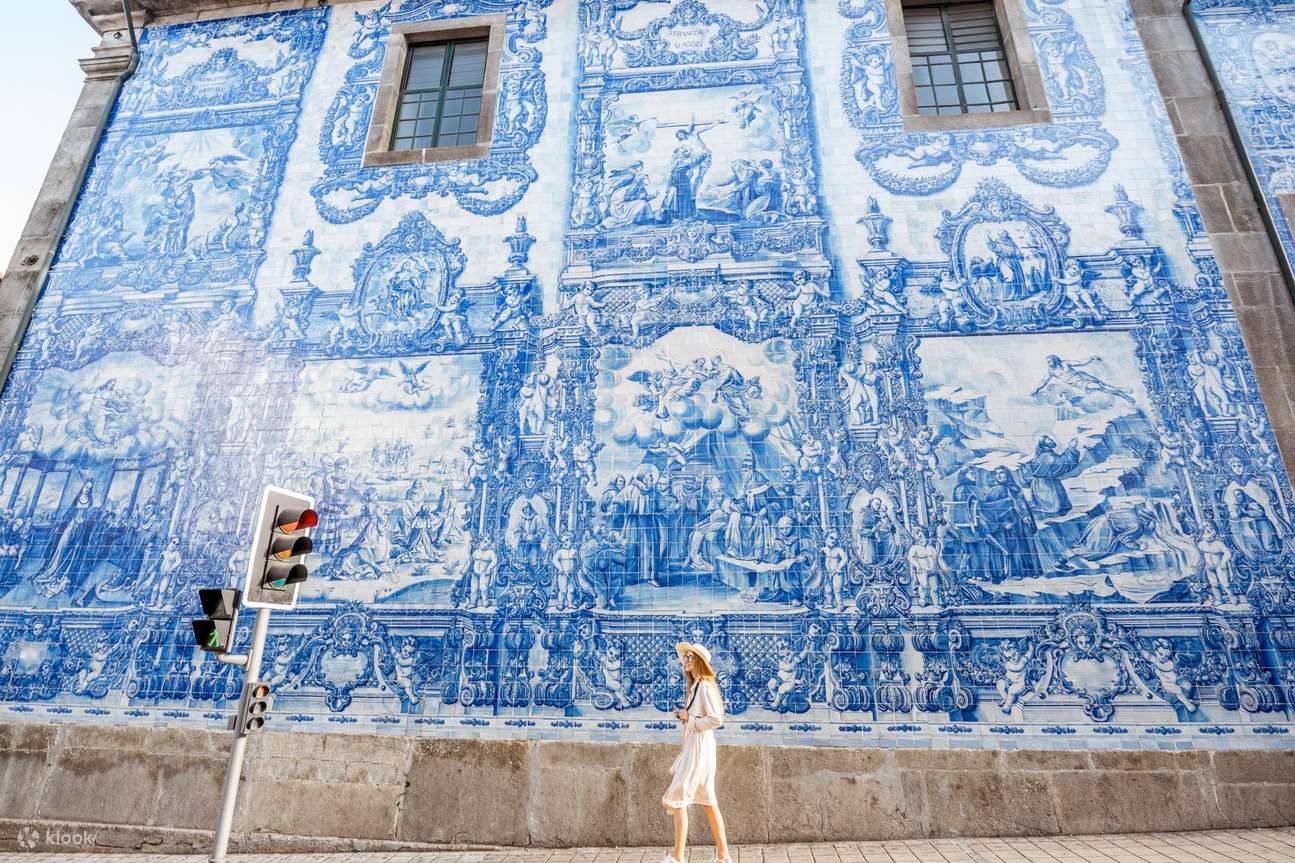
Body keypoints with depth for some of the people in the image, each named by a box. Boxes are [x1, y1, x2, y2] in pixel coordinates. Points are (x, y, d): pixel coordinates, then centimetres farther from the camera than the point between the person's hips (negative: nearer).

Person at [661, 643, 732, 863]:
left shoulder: (704, 686, -16)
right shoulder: (695, 686, 13)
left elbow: (716, 720, -22)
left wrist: (689, 719, -16)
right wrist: (683, 715, 2)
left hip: (699, 747, -10)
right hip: (693, 746, 10)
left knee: (677, 798, -5)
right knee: (708, 801, 13)